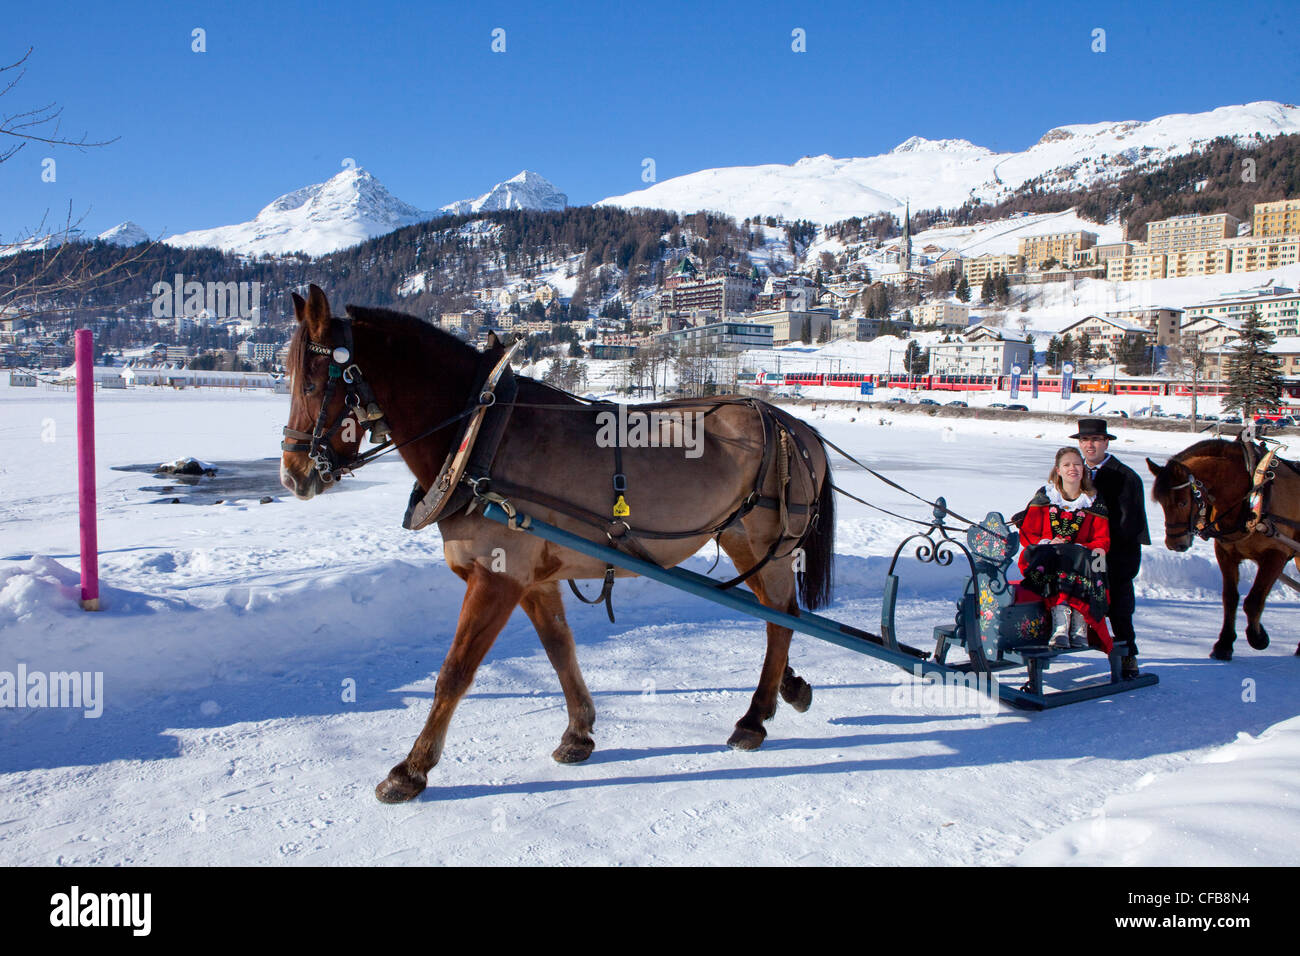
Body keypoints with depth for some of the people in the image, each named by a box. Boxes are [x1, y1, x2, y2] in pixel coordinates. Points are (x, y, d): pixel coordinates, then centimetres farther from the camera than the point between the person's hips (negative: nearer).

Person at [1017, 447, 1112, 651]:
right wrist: (1047, 543, -13)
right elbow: (1026, 534, 8)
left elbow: (1103, 541, 6)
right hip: (1046, 559, 0)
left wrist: (1080, 549, -13)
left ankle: (1079, 626, -43)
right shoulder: (1044, 498, 11)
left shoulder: (1095, 504, 11)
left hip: (1081, 558, 0)